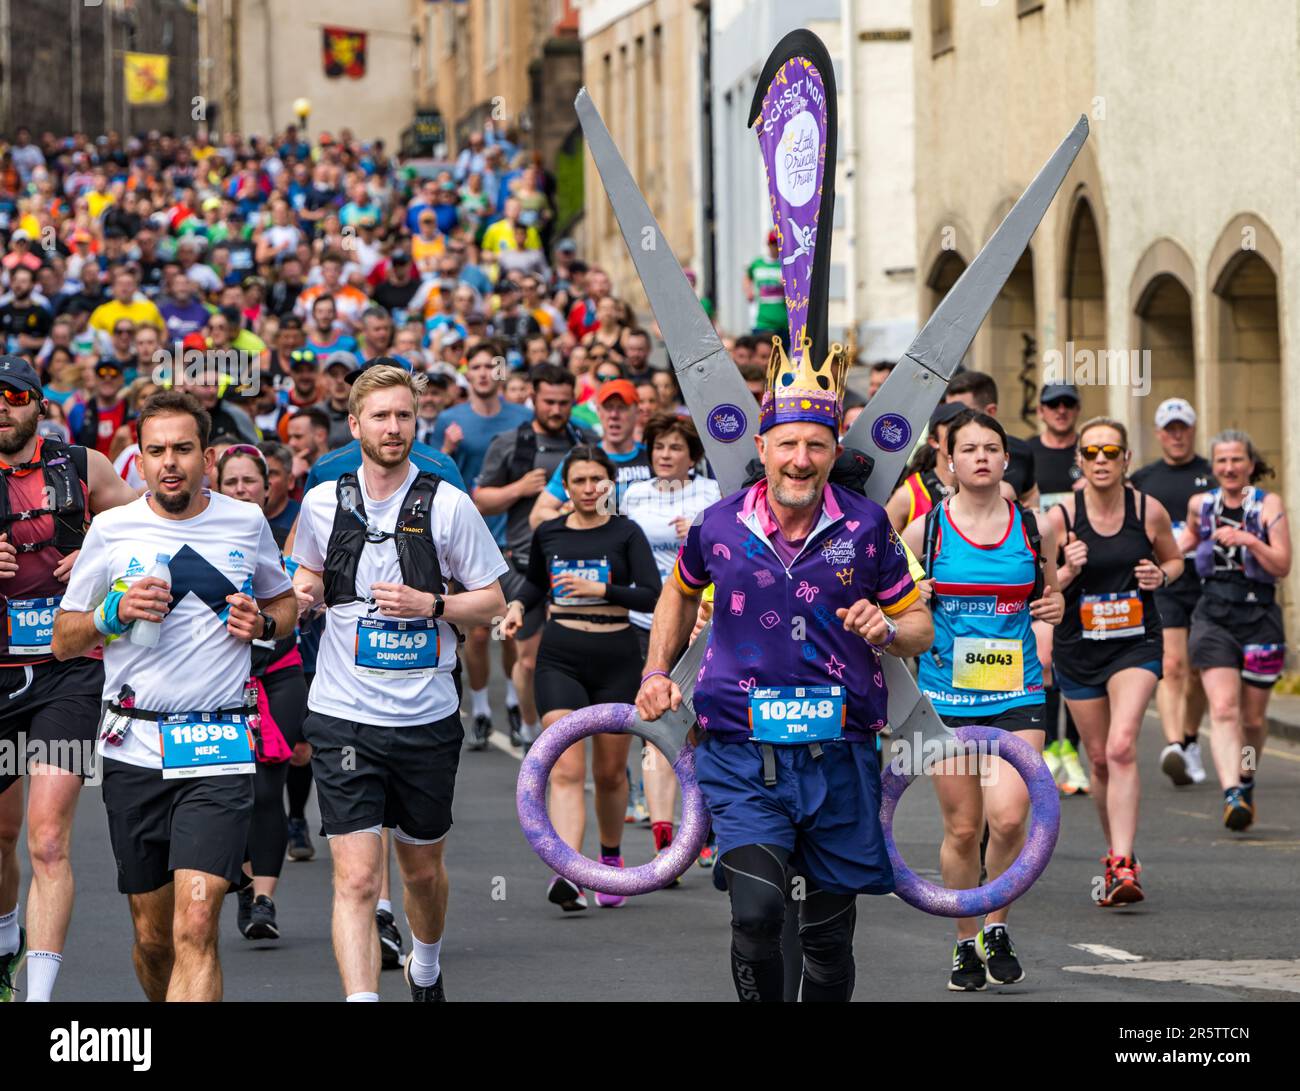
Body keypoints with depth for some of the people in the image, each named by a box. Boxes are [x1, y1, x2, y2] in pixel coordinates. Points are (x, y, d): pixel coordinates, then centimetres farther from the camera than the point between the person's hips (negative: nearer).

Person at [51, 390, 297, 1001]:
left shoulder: (246, 523, 5)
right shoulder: (111, 530, 4)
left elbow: (285, 602, 23)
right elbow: (63, 640, 10)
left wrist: (263, 622, 0)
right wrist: (115, 614, -10)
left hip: (218, 749, -1)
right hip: (134, 747, 1)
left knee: (196, 927, -17)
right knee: (152, 937, 9)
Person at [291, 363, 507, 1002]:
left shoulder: (448, 506, -3)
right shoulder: (322, 504, 3)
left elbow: (492, 602, 2)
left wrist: (430, 604, -15)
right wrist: (303, 592, 0)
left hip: (427, 719, 1)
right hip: (343, 716, -1)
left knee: (422, 868, 18)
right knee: (355, 878, -13)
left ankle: (425, 966, 46)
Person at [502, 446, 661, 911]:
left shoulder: (626, 533, -2)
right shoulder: (548, 534, 6)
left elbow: (652, 594, -10)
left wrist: (601, 589, -21)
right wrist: (518, 606, 7)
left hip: (616, 657, -1)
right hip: (560, 657, 1)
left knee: (610, 771, 10)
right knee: (566, 770, -13)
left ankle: (611, 856, 36)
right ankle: (566, 874, -24)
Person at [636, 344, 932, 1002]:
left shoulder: (866, 527, -1)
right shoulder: (720, 525, 1)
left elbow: (920, 626, 9)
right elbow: (680, 592, 23)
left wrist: (886, 629, -13)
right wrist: (656, 672, 14)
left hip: (840, 758, 1)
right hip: (743, 756, -1)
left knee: (829, 936, 10)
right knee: (756, 913, -21)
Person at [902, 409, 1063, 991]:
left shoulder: (1032, 528, 4)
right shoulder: (925, 530, 0)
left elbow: (1049, 594, 18)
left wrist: (1055, 607, -4)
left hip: (1016, 694, 0)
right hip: (947, 696, 0)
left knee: (1009, 815, -17)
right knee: (962, 828, 4)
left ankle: (997, 926, 6)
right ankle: (967, 943, 23)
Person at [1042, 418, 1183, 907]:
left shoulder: (1150, 512, -5)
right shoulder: (1060, 517, -6)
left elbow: (1175, 559, 14)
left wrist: (1160, 575, -8)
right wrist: (1068, 571, -20)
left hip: (1136, 645, -2)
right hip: (1079, 650, 2)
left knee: (1121, 747, -20)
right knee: (1100, 760, 9)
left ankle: (1121, 866, -24)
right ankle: (1118, 854, 31)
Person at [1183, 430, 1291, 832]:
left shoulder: (1268, 505, -4)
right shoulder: (1201, 504, 7)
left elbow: (1282, 566, -12)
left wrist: (1248, 540, -24)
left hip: (1259, 617, -1)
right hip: (1213, 616, 1)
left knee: (1253, 717, 9)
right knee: (1224, 708, -18)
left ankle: (1246, 783, 37)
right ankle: (1232, 795, -30)